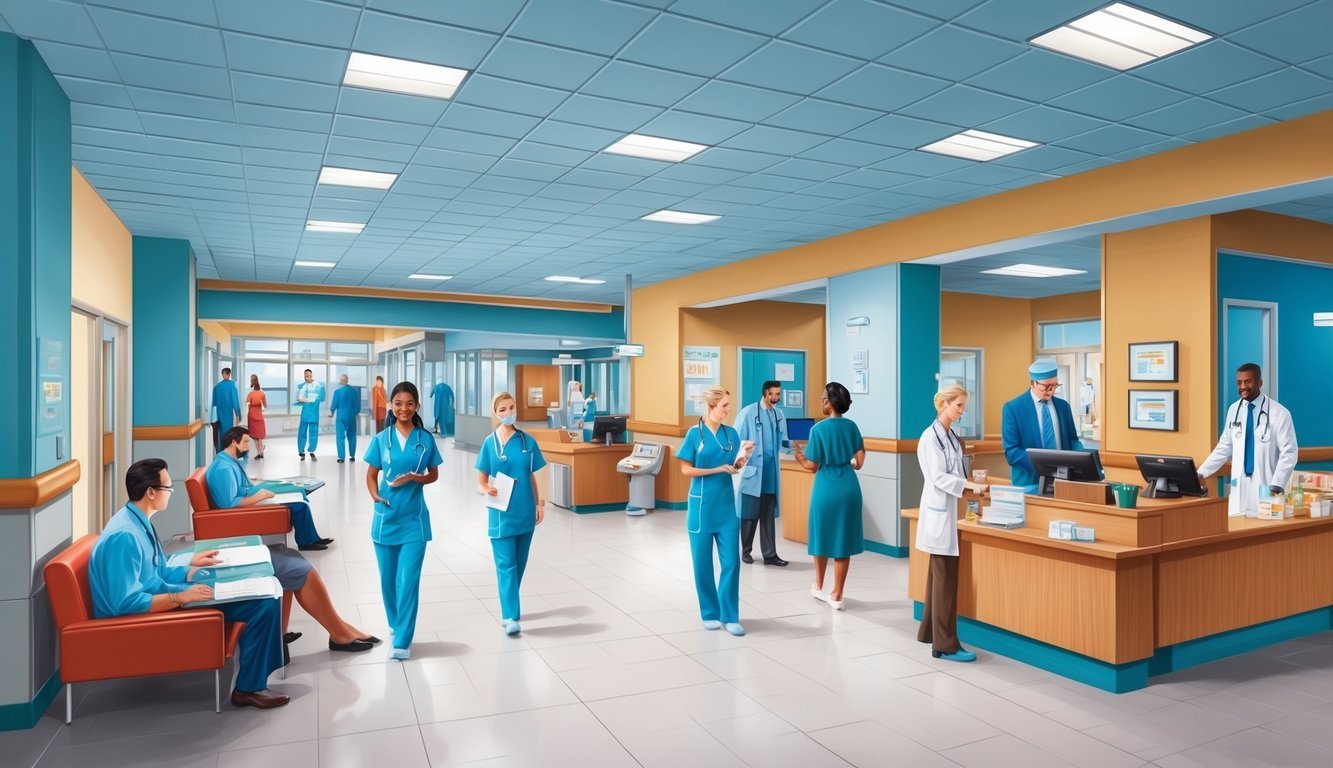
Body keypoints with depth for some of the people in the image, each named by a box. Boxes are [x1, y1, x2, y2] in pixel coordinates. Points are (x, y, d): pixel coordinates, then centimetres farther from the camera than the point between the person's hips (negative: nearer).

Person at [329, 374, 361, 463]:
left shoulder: (338, 391, -10)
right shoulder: (354, 390, -3)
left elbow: (334, 405, -5)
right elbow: (357, 404, 2)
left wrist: (331, 412, 16)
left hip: (341, 417, -3)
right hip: (351, 417, 3)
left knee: (340, 437, 3)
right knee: (352, 437, 13)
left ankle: (341, 457, 0)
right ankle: (352, 456, 17)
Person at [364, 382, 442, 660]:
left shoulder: (426, 439, -1)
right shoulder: (381, 439, 0)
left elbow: (433, 475, 6)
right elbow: (371, 475, 7)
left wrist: (413, 478, -12)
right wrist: (375, 495, -11)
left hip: (414, 519, -1)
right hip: (386, 517, 2)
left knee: (408, 580, -5)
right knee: (388, 579, 13)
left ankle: (402, 641, 1)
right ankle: (396, 622, 37)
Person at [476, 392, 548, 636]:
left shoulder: (527, 441, 2)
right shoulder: (490, 443, -4)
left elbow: (532, 476, 10)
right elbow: (481, 481, -2)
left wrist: (539, 503, 4)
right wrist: (487, 490, -23)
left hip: (525, 512, 3)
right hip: (501, 514, -3)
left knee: (519, 564, 12)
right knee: (506, 565, -6)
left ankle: (509, 607, 28)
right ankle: (510, 617, -5)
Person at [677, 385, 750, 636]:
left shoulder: (731, 433, 4)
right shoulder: (695, 433, -7)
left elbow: (733, 467, 11)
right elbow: (686, 470, -8)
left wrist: (739, 464, -11)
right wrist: (718, 469, -14)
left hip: (726, 505, 3)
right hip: (702, 505, -3)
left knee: (731, 561, 0)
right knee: (703, 563, 6)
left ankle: (730, 616, 11)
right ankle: (710, 614, 22)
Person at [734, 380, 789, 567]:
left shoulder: (779, 414, 8)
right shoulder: (748, 412, -8)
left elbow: (782, 440, 14)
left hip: (771, 472, 5)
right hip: (752, 470, -5)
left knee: (769, 514, 8)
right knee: (750, 513, 6)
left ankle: (770, 554, 14)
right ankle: (746, 550, 22)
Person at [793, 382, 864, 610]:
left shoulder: (818, 429, -12)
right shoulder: (852, 426, 2)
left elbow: (813, 466, -8)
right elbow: (860, 461, 5)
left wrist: (800, 458, 12)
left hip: (826, 488, -3)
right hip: (849, 487, 4)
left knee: (823, 536, 16)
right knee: (843, 540, 8)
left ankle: (818, 586, 34)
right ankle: (837, 595, 14)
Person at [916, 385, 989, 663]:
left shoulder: (951, 437, 13)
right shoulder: (931, 436, -14)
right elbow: (938, 477, -20)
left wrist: (971, 485, 6)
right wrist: (970, 485, -27)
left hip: (950, 511, 9)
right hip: (939, 511, -9)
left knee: (938, 575, 15)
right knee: (945, 578, -6)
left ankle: (929, 631, 25)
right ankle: (945, 645, 0)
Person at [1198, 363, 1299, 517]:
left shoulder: (1279, 413, -7)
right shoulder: (1233, 410, 6)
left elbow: (1288, 453, -7)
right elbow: (1224, 448, 10)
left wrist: (1276, 486, -16)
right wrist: (1202, 473, 1)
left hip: (1266, 487, -3)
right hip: (1239, 486, 4)